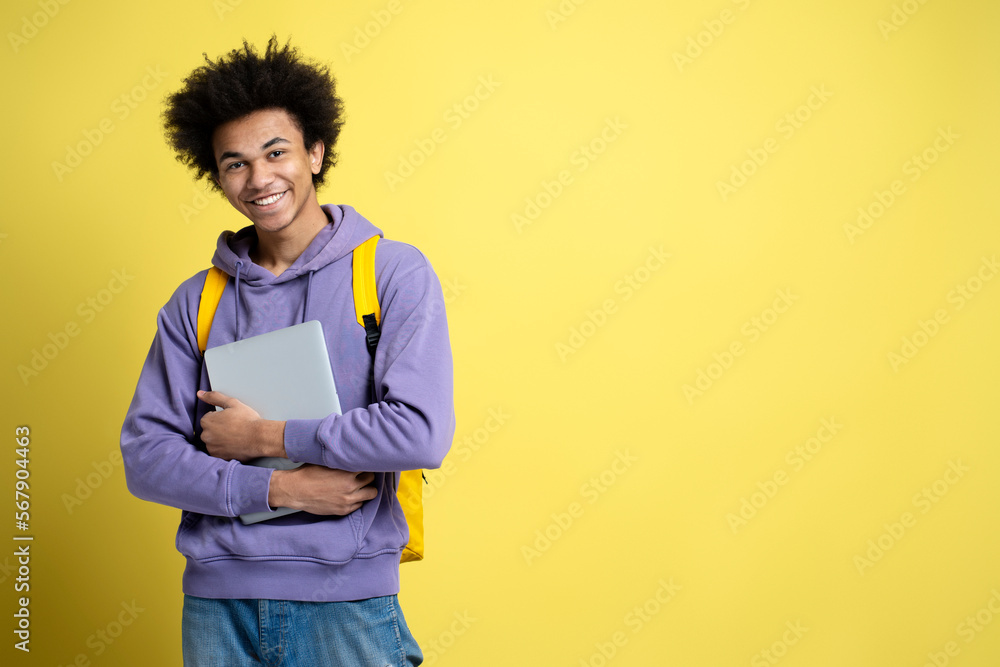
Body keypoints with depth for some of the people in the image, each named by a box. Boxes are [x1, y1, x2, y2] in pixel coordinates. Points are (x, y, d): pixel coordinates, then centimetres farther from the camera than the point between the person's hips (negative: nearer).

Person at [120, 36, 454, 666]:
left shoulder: (395, 272, -5)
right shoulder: (196, 302, 6)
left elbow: (422, 432, -16)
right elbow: (144, 456, 1)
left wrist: (264, 436, -10)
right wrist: (279, 487, -13)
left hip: (347, 597, -3)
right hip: (216, 598, 3)